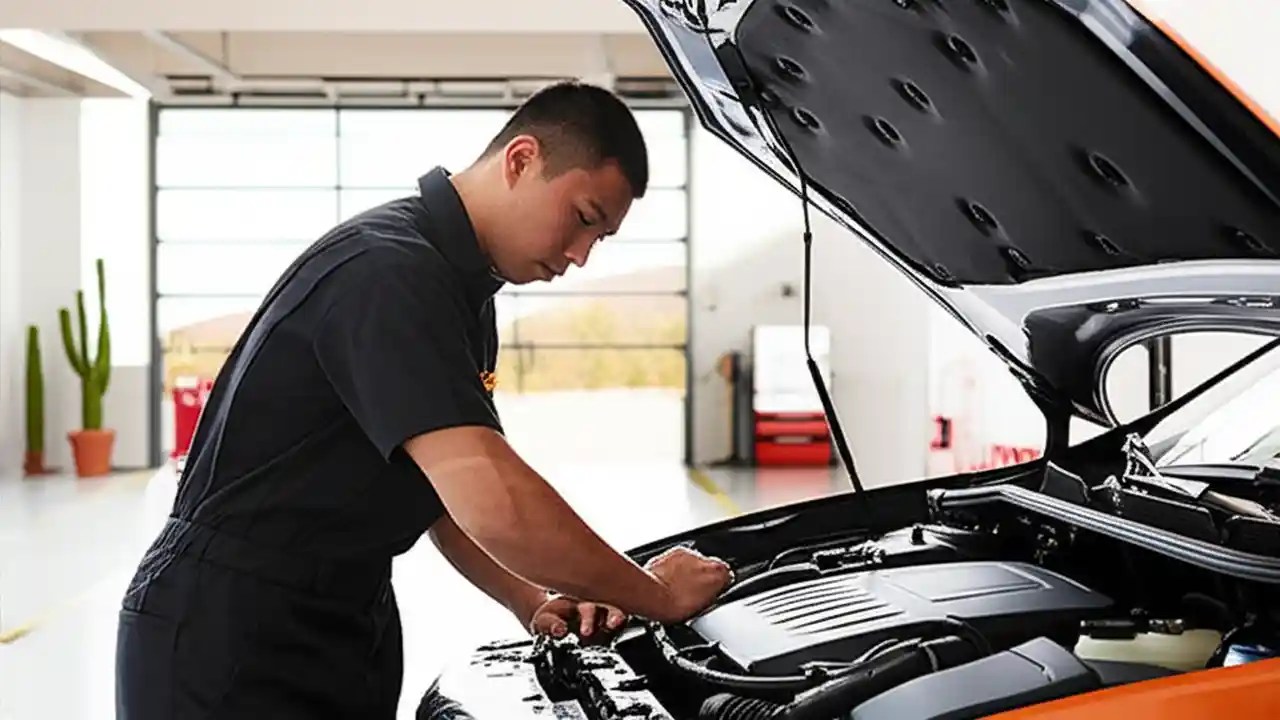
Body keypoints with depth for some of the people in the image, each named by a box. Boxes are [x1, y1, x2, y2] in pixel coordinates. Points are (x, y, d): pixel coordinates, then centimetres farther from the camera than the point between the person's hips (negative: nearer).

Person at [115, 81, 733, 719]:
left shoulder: (461, 290, 9)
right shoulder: (389, 271, -23)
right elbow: (495, 505, -30)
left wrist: (531, 602, 2)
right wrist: (655, 596, -18)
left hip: (344, 628, 9)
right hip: (229, 636, -9)